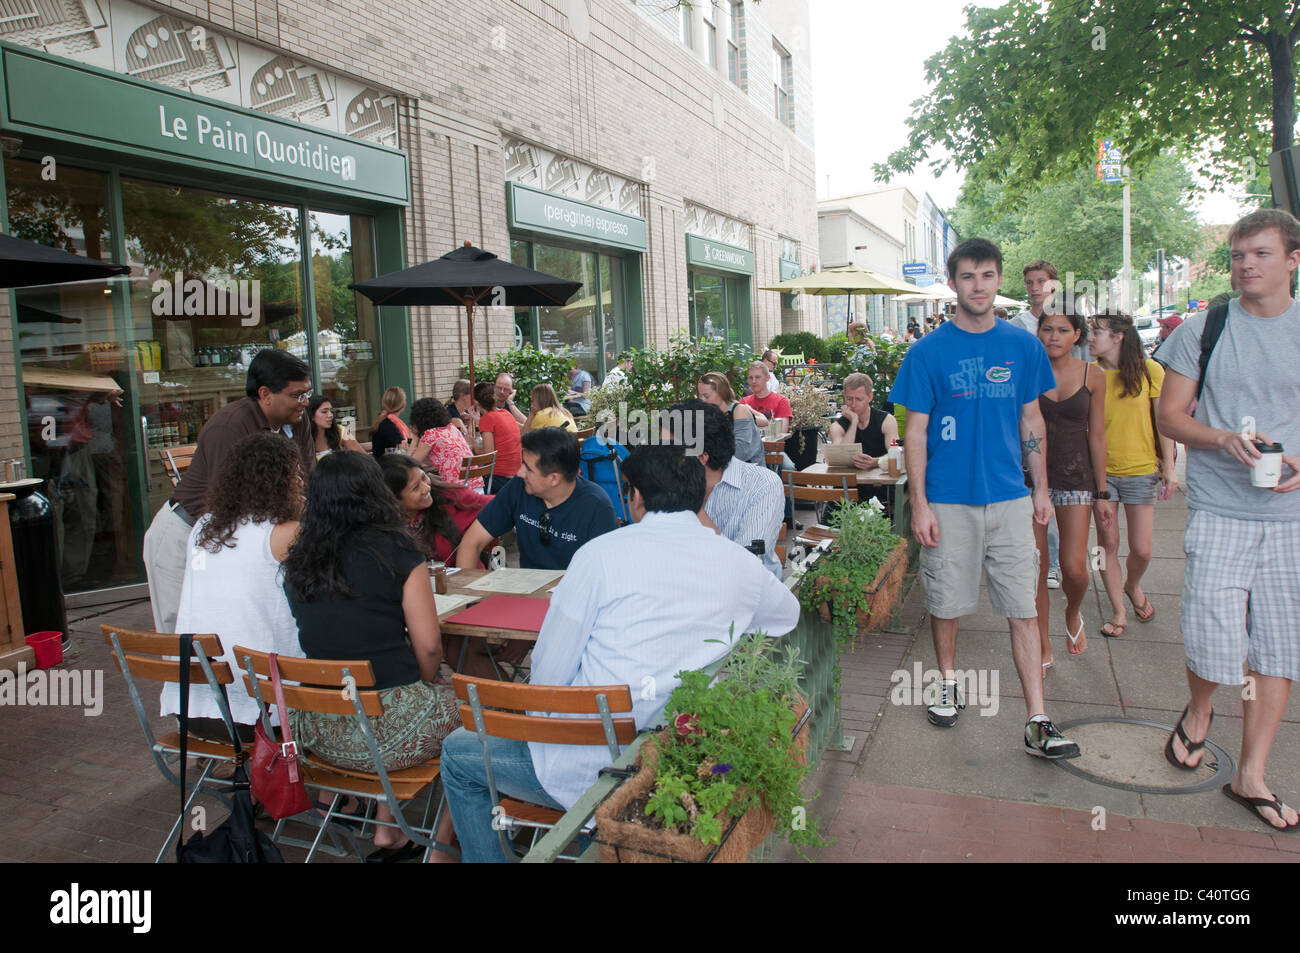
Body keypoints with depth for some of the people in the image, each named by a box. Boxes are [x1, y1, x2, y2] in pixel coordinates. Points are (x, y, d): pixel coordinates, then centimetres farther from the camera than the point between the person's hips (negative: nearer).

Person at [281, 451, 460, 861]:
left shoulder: (298, 561, 5)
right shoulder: (395, 550, -9)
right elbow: (428, 647, -10)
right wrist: (429, 683, 11)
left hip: (317, 734, 6)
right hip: (386, 729, -5)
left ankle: (386, 836, 28)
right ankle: (443, 845, 24)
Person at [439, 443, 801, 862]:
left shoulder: (602, 553, -15)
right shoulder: (739, 563, -2)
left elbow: (548, 676, -11)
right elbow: (789, 614, 21)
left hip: (596, 770, -6)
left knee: (458, 754, 18)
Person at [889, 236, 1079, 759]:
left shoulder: (1023, 346, 5)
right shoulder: (928, 352, -3)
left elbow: (1031, 419, 13)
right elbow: (915, 431, -3)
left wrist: (1041, 489, 11)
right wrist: (919, 505, -8)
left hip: (1010, 498, 2)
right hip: (949, 500, -2)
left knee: (1023, 609, 2)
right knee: (946, 602, 10)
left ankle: (1037, 724, 7)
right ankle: (948, 681, 34)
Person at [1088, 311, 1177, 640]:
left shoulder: (1149, 370, -6)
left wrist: (1168, 467, -3)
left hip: (1141, 470, -1)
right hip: (1101, 470, 1)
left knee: (1141, 549, 2)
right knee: (1108, 544, 4)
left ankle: (1133, 586, 36)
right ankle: (1118, 611, 19)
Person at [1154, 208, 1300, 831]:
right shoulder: (1202, 330, 2)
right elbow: (1169, 416, 2)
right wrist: (1225, 439, -16)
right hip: (1218, 509, -2)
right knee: (1213, 637, -7)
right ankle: (1197, 712, 27)